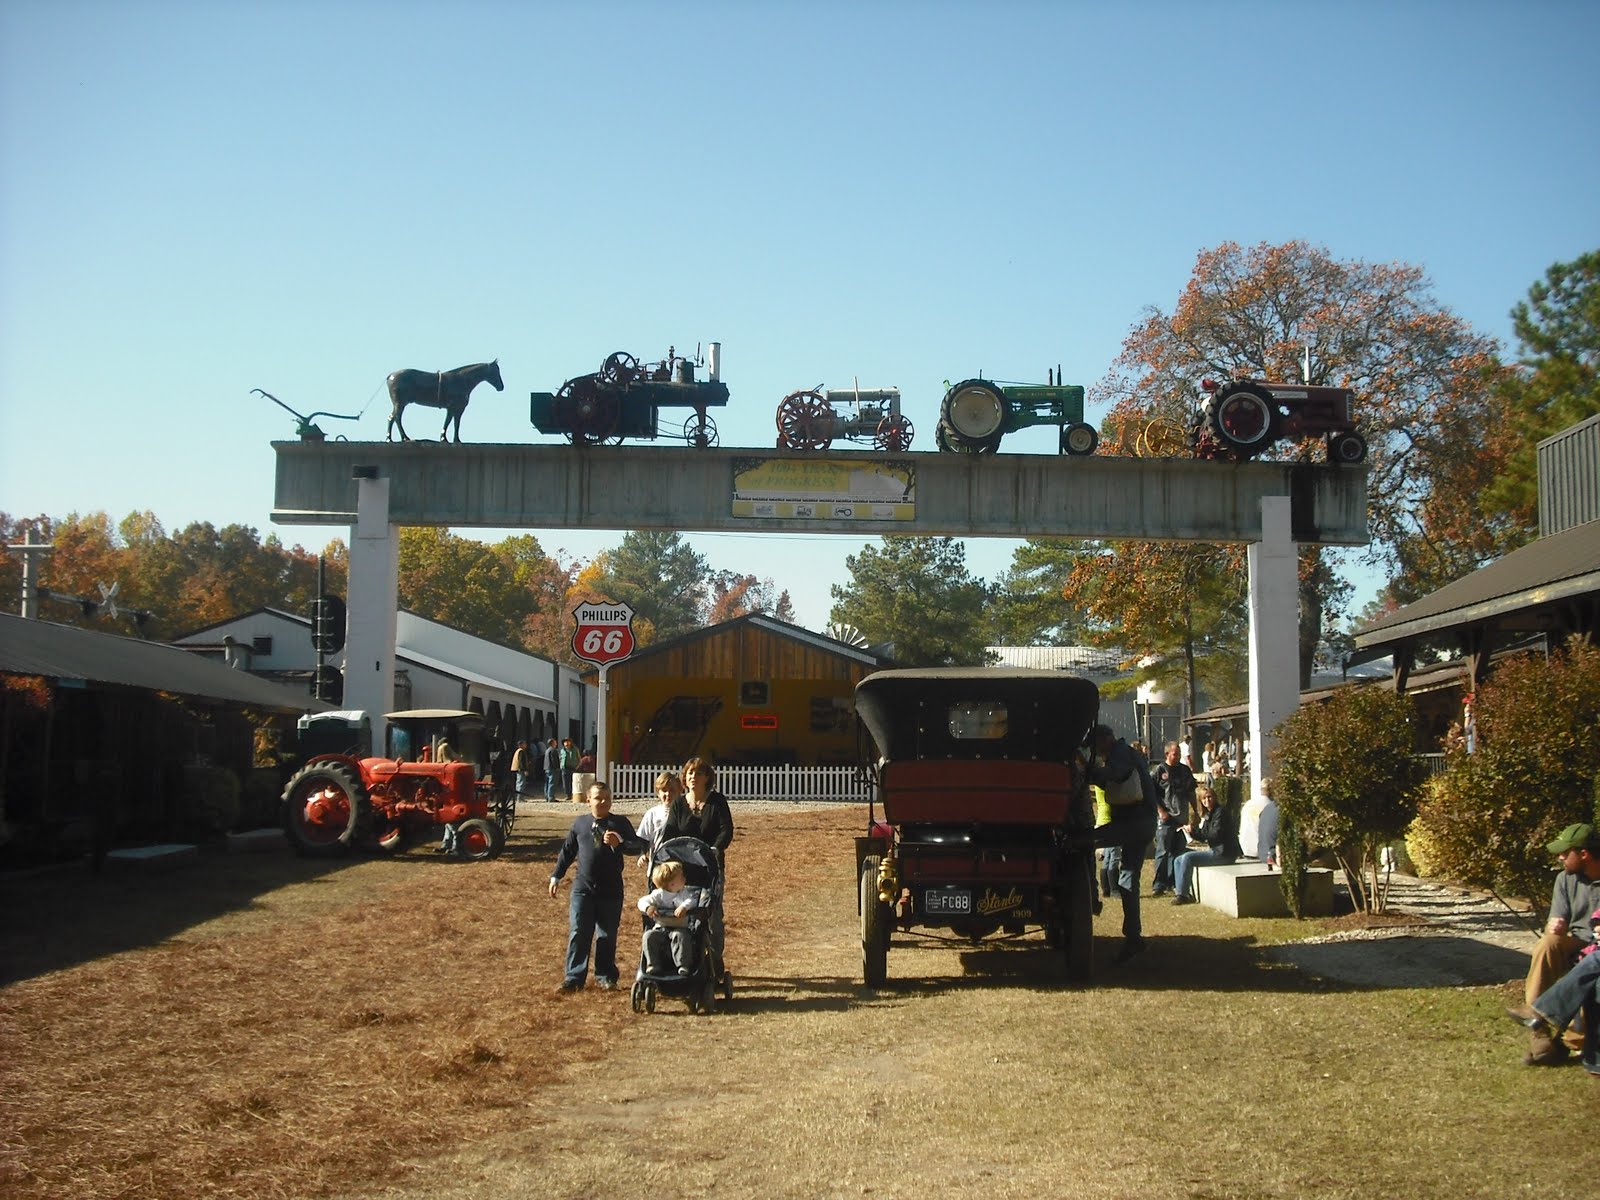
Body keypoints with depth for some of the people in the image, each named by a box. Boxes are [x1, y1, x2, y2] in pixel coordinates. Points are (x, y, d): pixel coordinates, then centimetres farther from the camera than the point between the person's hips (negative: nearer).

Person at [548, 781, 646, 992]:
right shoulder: (580, 822, 7)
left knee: (607, 935, 7)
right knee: (578, 933, -3)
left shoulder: (620, 823, 1)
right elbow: (567, 851, 16)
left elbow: (638, 846, -6)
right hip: (583, 888, 1)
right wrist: (556, 876, 14)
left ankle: (605, 975, 19)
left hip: (611, 890, -1)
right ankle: (574, 977, 2)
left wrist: (619, 843, -24)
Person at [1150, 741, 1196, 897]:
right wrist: (1160, 810, -14)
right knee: (1163, 852, -6)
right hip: (1165, 819, -6)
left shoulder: (1185, 771, 12)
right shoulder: (1159, 771, -4)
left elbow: (1191, 793, 20)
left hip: (1182, 818, 6)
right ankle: (1159, 885, -3)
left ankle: (1173, 883, 18)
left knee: (1178, 852, 9)